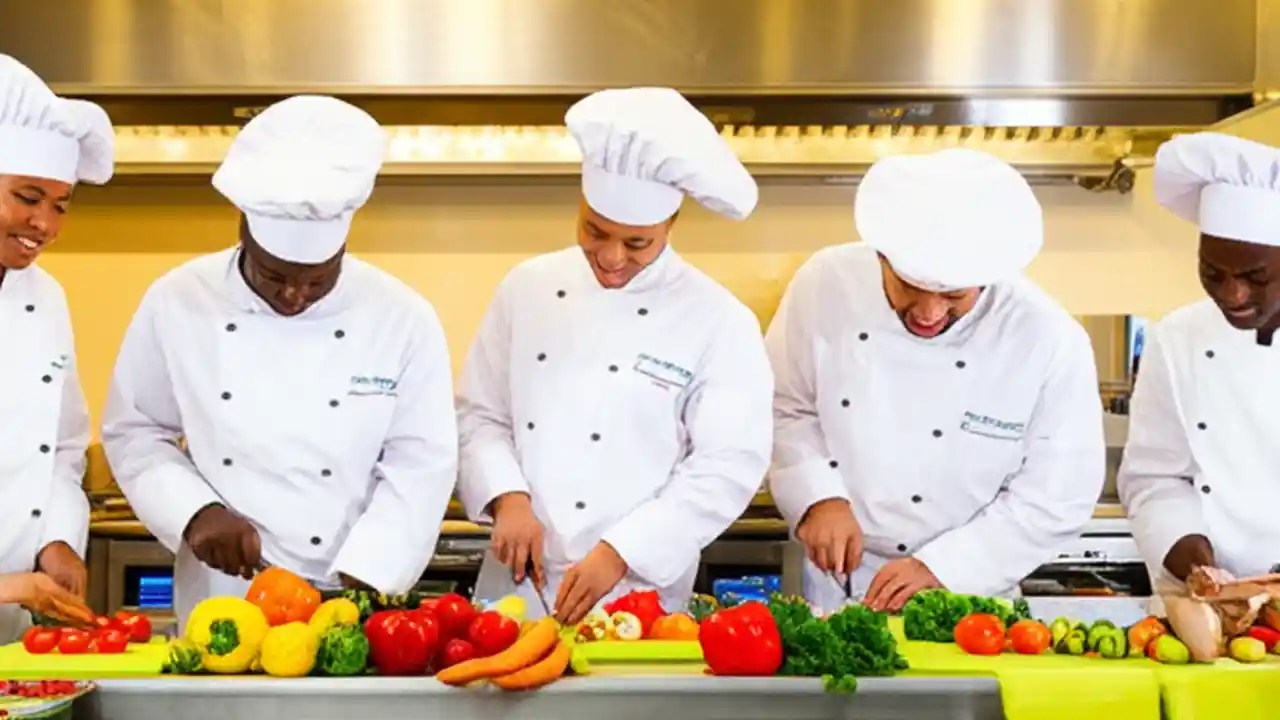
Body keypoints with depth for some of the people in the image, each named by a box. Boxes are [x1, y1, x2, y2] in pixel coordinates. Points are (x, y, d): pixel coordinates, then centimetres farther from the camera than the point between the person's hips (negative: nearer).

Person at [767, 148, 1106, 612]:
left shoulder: (1051, 341, -19)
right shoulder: (827, 283, -15)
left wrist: (939, 569, -20)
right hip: (834, 580, 1)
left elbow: (1055, 500, -14)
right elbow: (784, 407, -2)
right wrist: (820, 498, -17)